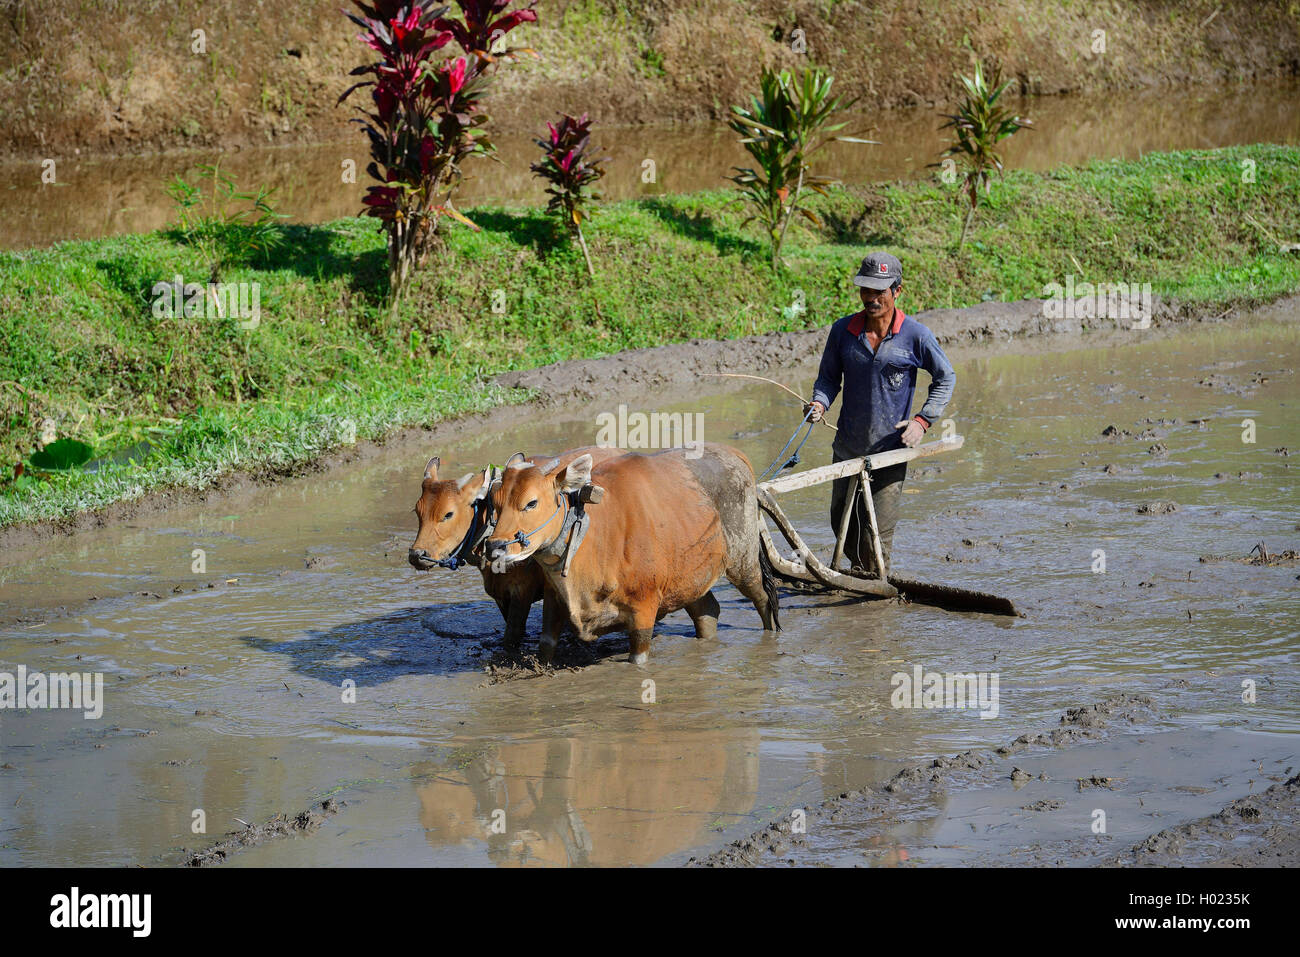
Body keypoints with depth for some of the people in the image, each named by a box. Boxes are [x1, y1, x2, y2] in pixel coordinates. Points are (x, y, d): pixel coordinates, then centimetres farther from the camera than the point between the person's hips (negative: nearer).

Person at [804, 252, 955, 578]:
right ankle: (859, 573, 40)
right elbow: (829, 377, 11)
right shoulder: (843, 330, 0)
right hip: (848, 448, 4)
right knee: (842, 522, 16)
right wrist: (820, 402, -11)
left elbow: (945, 377, 4)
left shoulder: (914, 335, -8)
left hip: (890, 452, -4)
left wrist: (923, 419, -7)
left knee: (878, 533, -6)